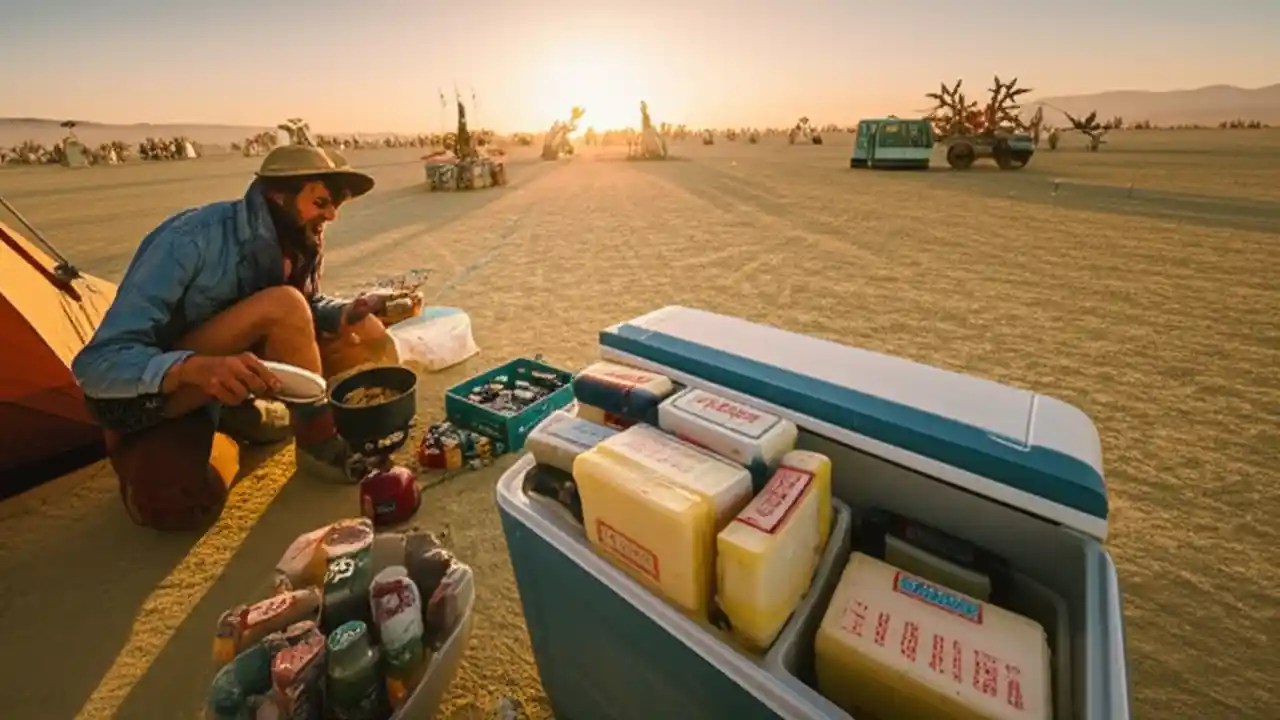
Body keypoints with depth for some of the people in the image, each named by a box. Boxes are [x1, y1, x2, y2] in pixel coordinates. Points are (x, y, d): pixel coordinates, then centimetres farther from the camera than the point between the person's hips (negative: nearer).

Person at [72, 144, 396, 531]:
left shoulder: (290, 242, -9)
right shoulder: (191, 240, -27)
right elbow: (100, 362, -27)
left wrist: (345, 313, -18)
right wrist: (197, 369, -48)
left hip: (222, 379, 6)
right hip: (144, 395, -6)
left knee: (365, 333, -8)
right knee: (281, 306, -32)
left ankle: (240, 414, 2)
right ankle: (320, 446, -15)